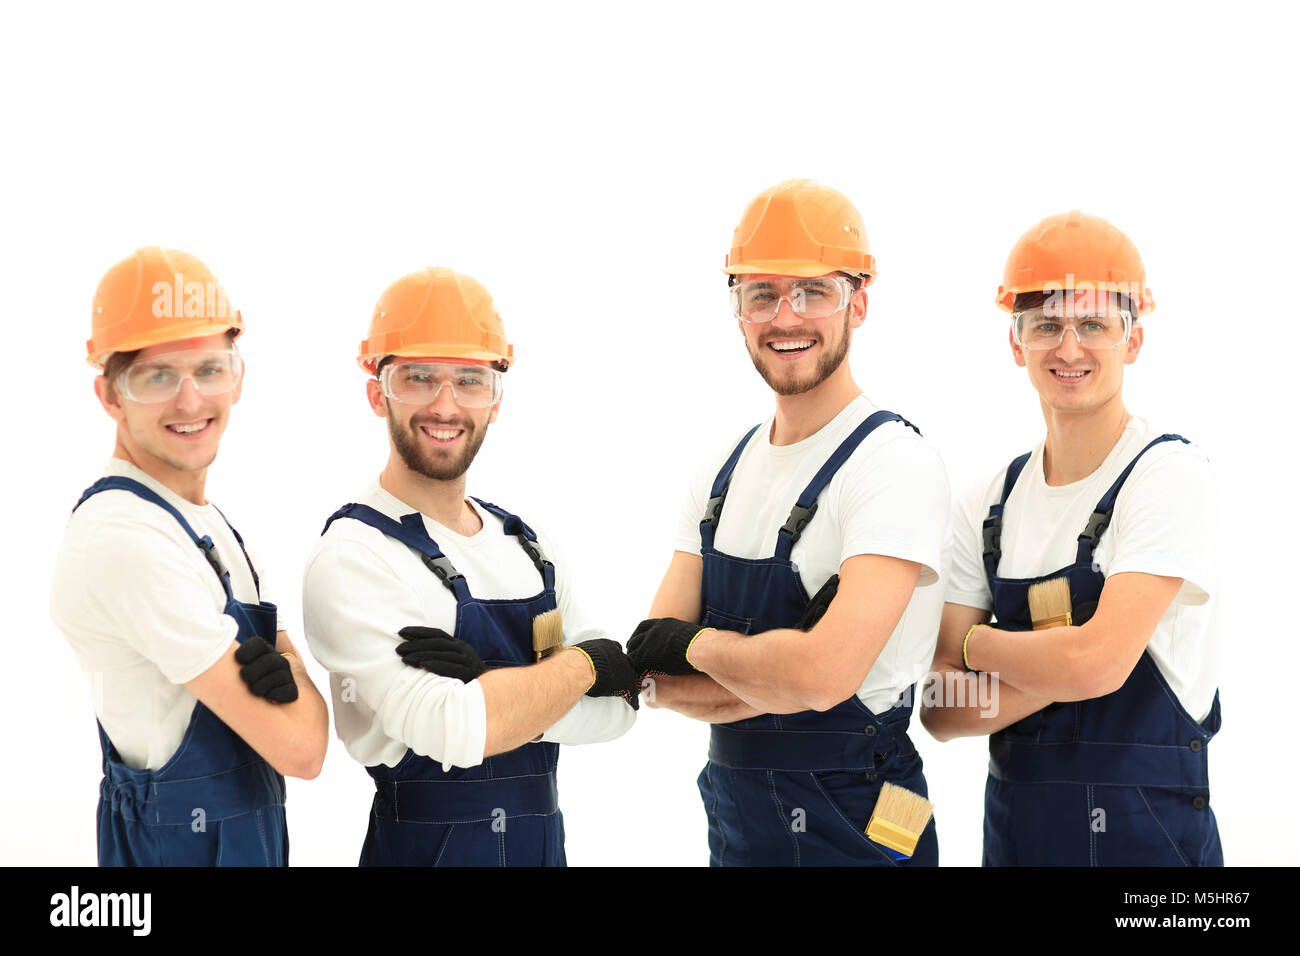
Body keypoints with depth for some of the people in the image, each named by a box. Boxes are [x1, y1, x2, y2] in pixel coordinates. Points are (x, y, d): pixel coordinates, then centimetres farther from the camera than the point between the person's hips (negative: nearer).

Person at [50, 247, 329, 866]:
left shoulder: (205, 520, 8)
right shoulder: (124, 535, -22)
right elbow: (299, 749, -23)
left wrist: (279, 664, -16)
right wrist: (295, 663, -3)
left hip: (252, 838, 9)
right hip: (183, 847, -9)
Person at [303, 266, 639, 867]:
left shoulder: (527, 545, 6)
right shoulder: (351, 557, -16)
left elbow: (616, 709, -2)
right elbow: (457, 731, -26)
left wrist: (491, 685, -19)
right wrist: (585, 661, -12)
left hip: (544, 842, 6)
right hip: (424, 847, -6)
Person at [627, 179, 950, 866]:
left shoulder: (895, 463, -17)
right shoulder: (723, 473, 7)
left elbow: (824, 675, -29)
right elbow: (657, 677, 0)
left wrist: (696, 645, -12)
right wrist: (770, 674, -17)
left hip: (854, 833, -6)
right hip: (730, 825, 7)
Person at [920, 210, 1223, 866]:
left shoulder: (1169, 474, -11)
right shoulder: (989, 506, 5)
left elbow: (1098, 660, -23)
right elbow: (941, 711, -2)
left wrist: (978, 645, -6)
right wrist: (1058, 670, -17)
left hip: (1147, 834, -5)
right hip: (1013, 828, 5)